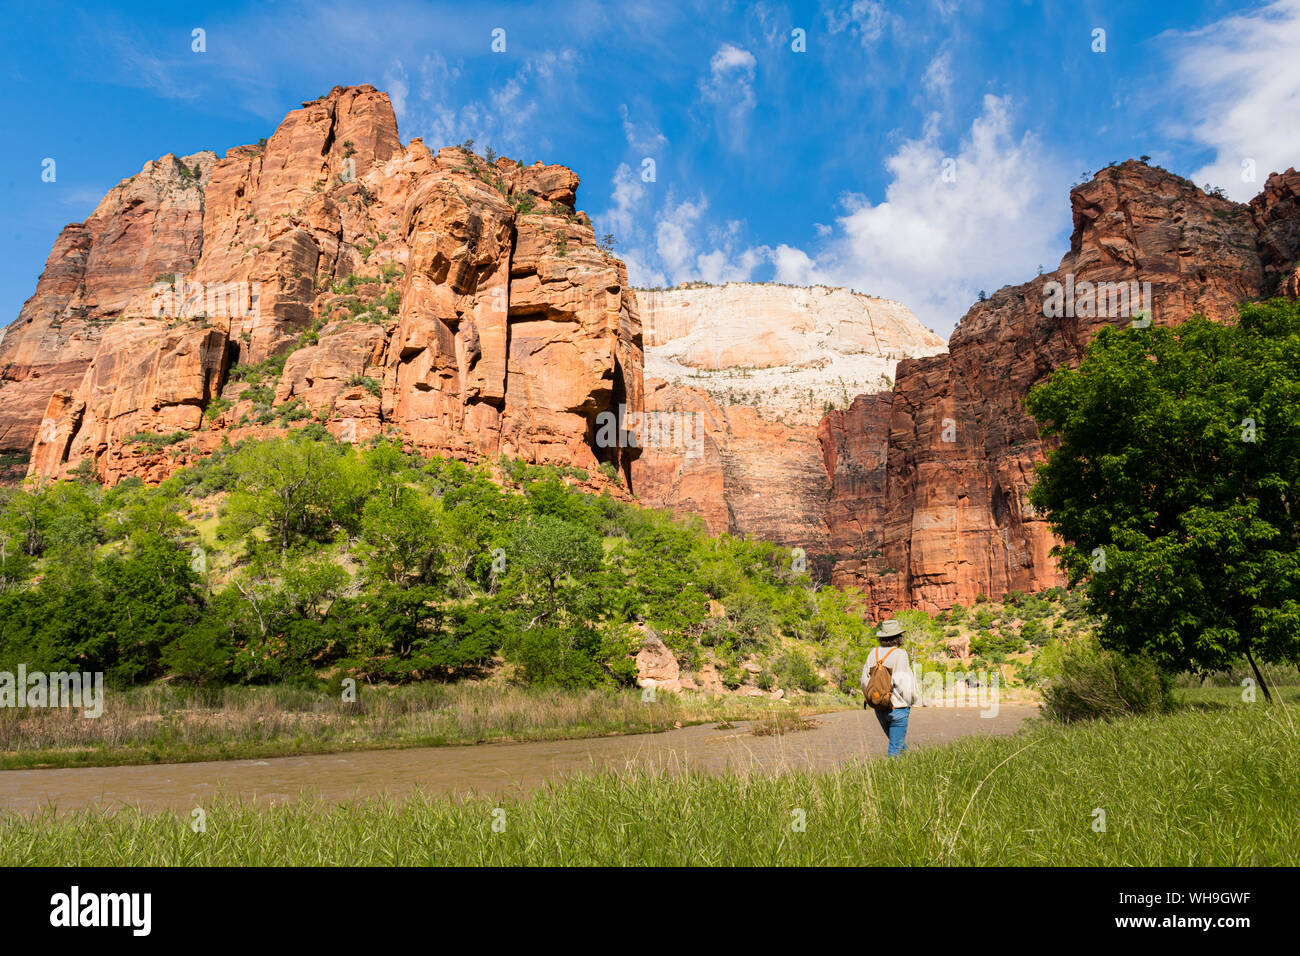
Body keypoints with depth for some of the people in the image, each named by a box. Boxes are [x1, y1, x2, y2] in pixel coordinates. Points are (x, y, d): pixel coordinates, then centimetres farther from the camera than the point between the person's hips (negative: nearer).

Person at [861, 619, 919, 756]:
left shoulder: (873, 653, 2)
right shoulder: (900, 654, -13)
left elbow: (865, 680, 4)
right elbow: (905, 682, -15)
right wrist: (910, 701, 1)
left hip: (879, 708, 5)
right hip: (897, 708, -5)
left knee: (898, 741, 22)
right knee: (896, 746, 3)